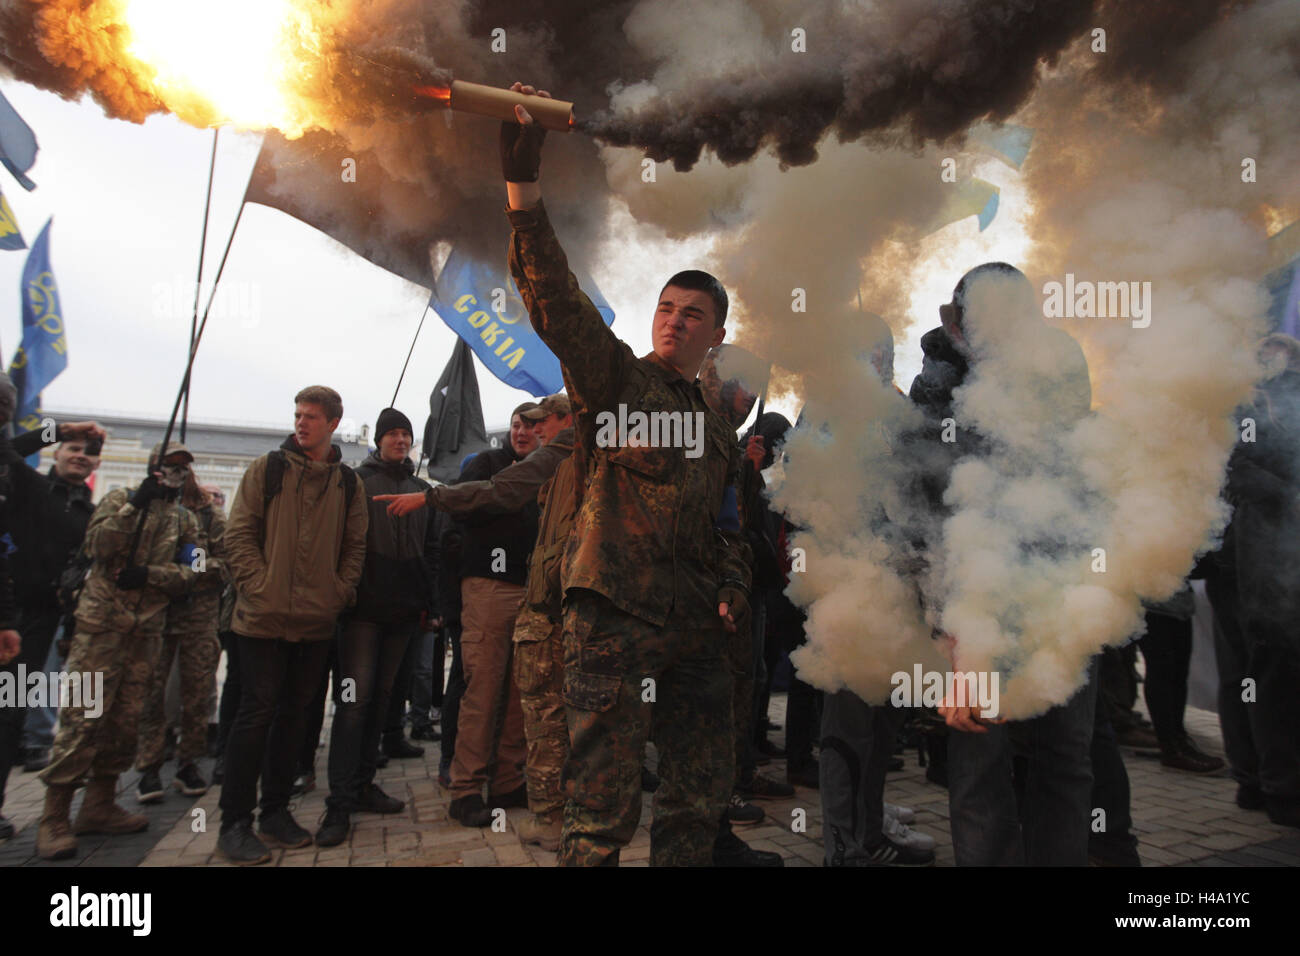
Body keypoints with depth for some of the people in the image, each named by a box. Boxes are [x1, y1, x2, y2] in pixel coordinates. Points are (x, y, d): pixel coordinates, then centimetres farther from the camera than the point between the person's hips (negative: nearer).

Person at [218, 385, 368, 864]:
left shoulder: (347, 482, 8)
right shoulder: (267, 469, 2)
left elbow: (355, 544, 11)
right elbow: (239, 533, -1)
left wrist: (339, 592, -1)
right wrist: (257, 586, -11)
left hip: (317, 621, 3)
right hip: (264, 617, -3)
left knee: (294, 713, 11)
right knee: (257, 712, -1)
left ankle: (276, 810, 24)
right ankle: (235, 823, 10)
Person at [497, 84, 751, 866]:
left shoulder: (717, 429, 19)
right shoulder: (612, 377, 3)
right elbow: (557, 300, -14)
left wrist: (733, 588, 6)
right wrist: (523, 187, -25)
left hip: (694, 625, 6)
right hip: (614, 612, -6)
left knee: (702, 795, 12)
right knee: (605, 808, -3)